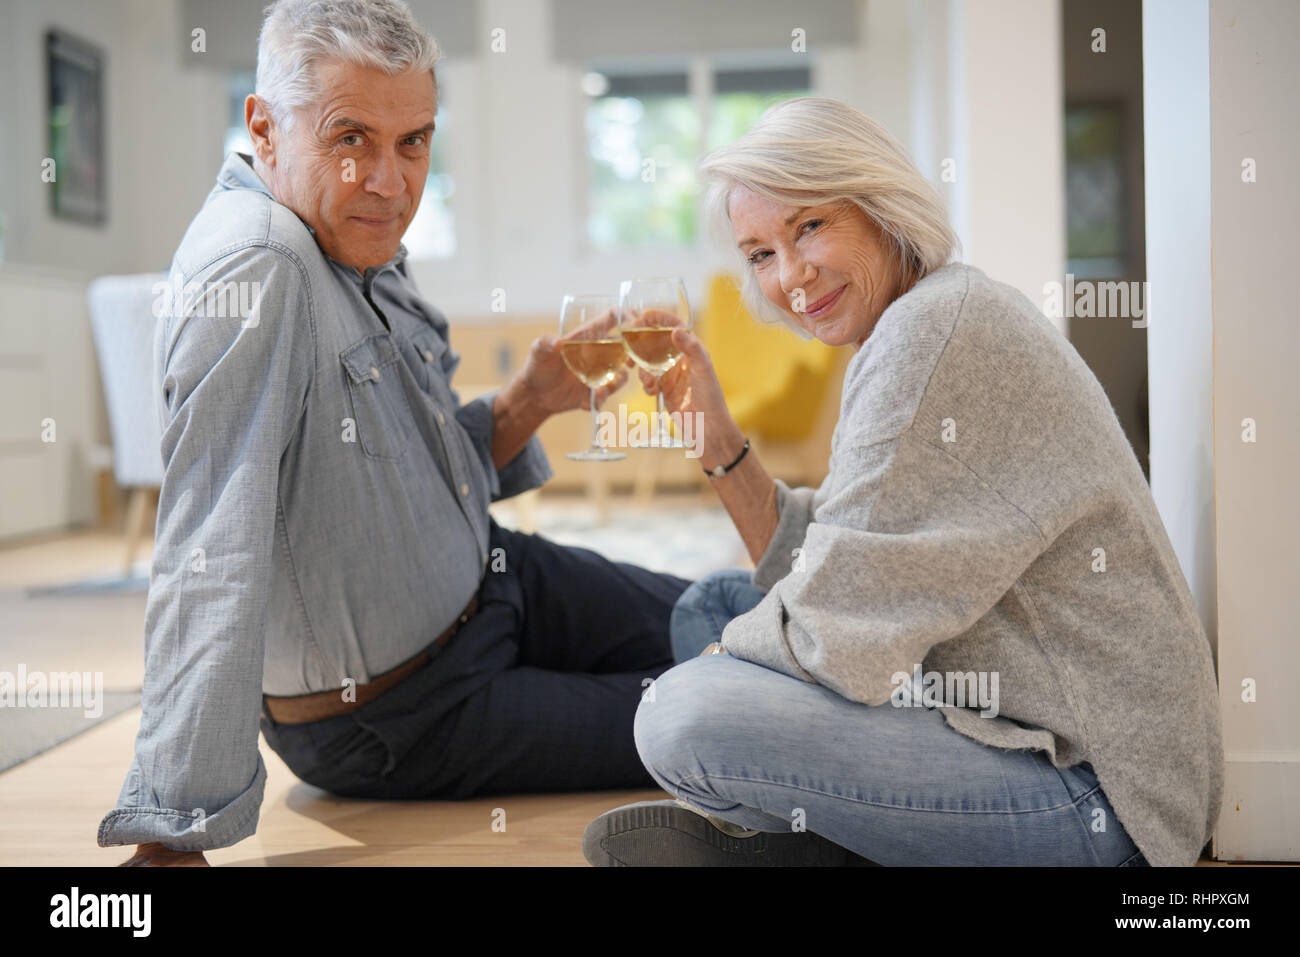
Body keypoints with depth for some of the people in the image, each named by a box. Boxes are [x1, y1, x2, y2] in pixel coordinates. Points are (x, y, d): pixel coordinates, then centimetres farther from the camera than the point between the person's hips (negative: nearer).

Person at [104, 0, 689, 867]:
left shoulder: (360, 245, -1)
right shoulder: (253, 274, -30)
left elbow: (420, 473, 9)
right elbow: (213, 561, -38)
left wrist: (528, 403, -9)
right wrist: (174, 836, -41)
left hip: (490, 581, 9)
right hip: (398, 719, -9)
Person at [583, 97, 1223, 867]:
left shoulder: (936, 330, -20)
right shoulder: (912, 331, 10)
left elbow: (838, 636, -21)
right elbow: (823, 579, 9)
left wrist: (727, 653, -1)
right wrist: (717, 438, 1)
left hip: (1095, 794, -10)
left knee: (685, 714, -23)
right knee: (710, 607, 16)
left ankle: (783, 840, 5)